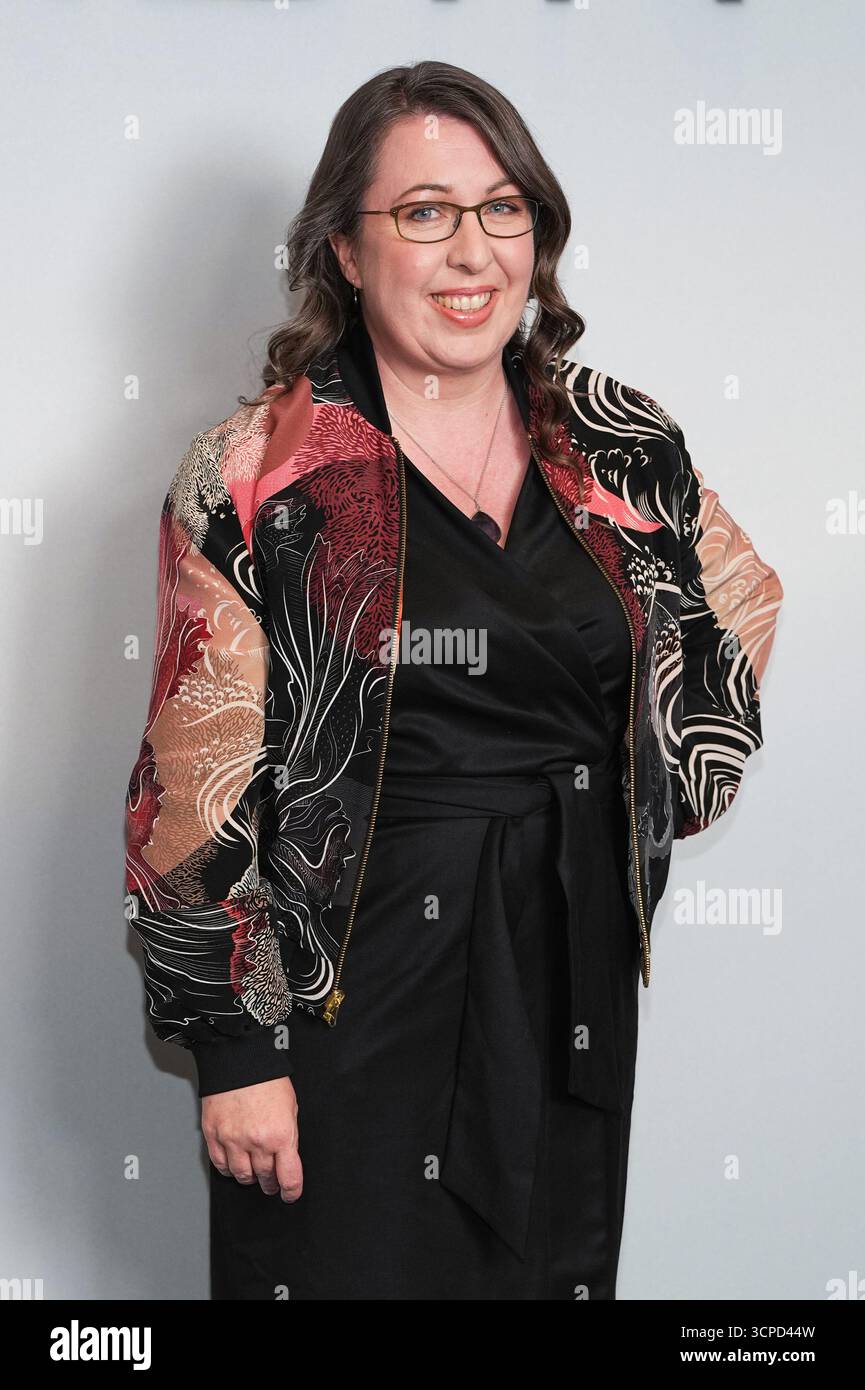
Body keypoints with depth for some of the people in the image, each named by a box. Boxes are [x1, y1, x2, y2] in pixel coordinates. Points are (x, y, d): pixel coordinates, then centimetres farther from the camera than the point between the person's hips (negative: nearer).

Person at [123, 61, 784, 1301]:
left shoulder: (621, 446, 2)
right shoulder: (260, 476, -9)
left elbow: (742, 604, 20)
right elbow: (201, 790, -9)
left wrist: (658, 804, 10)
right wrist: (232, 1047, -12)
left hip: (570, 989, 4)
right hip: (345, 988, -4)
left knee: (552, 1265, 15)